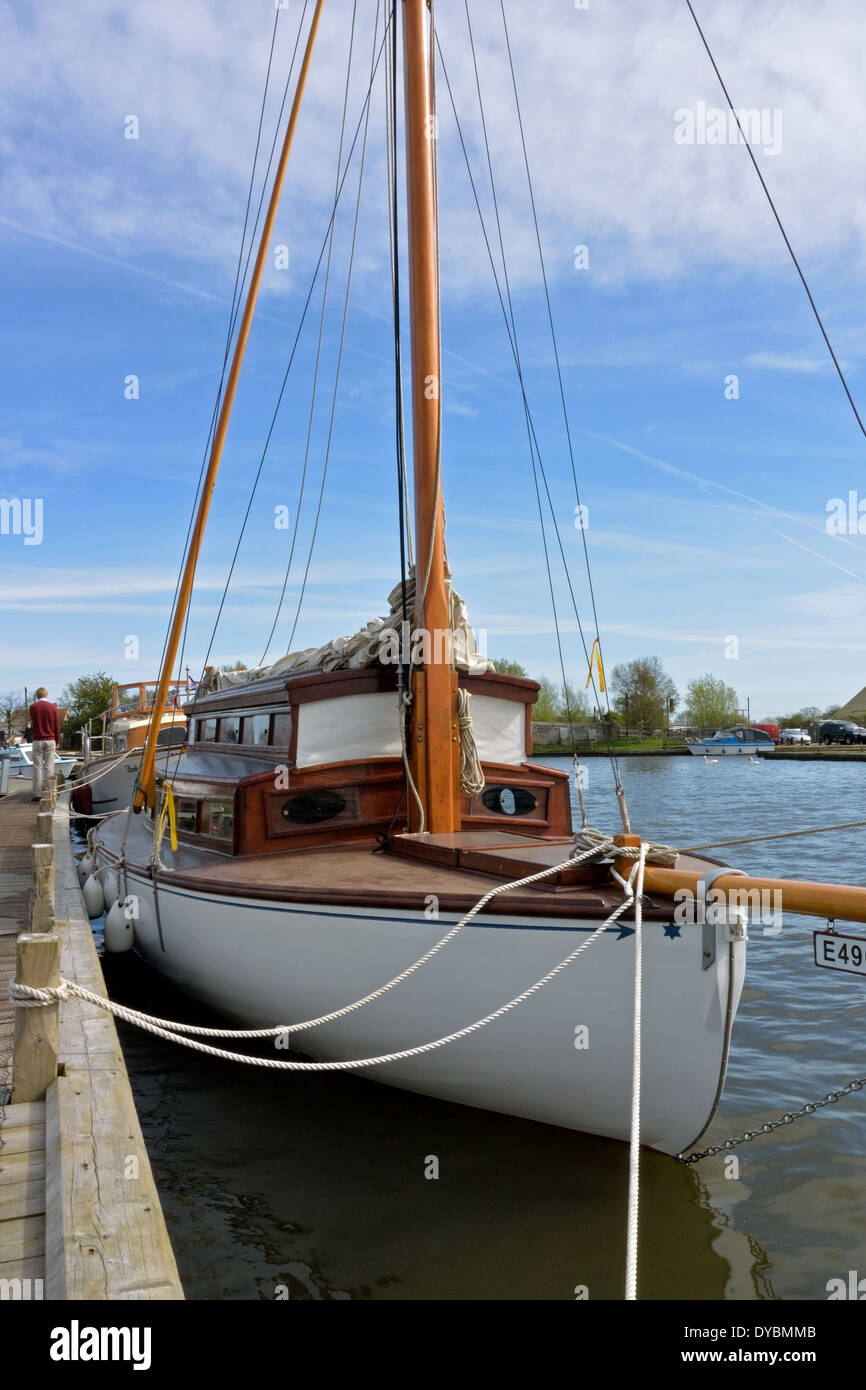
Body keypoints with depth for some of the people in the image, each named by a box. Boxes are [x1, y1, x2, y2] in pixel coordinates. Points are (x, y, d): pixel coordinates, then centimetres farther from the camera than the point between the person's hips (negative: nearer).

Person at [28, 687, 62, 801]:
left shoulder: (33, 707, -1)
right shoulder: (53, 707, -1)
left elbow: (32, 724, 10)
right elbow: (57, 726, 1)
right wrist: (57, 741, 9)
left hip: (37, 740, 0)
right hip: (50, 740, 0)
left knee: (37, 767, 3)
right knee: (49, 767, 3)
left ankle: (37, 794, 1)